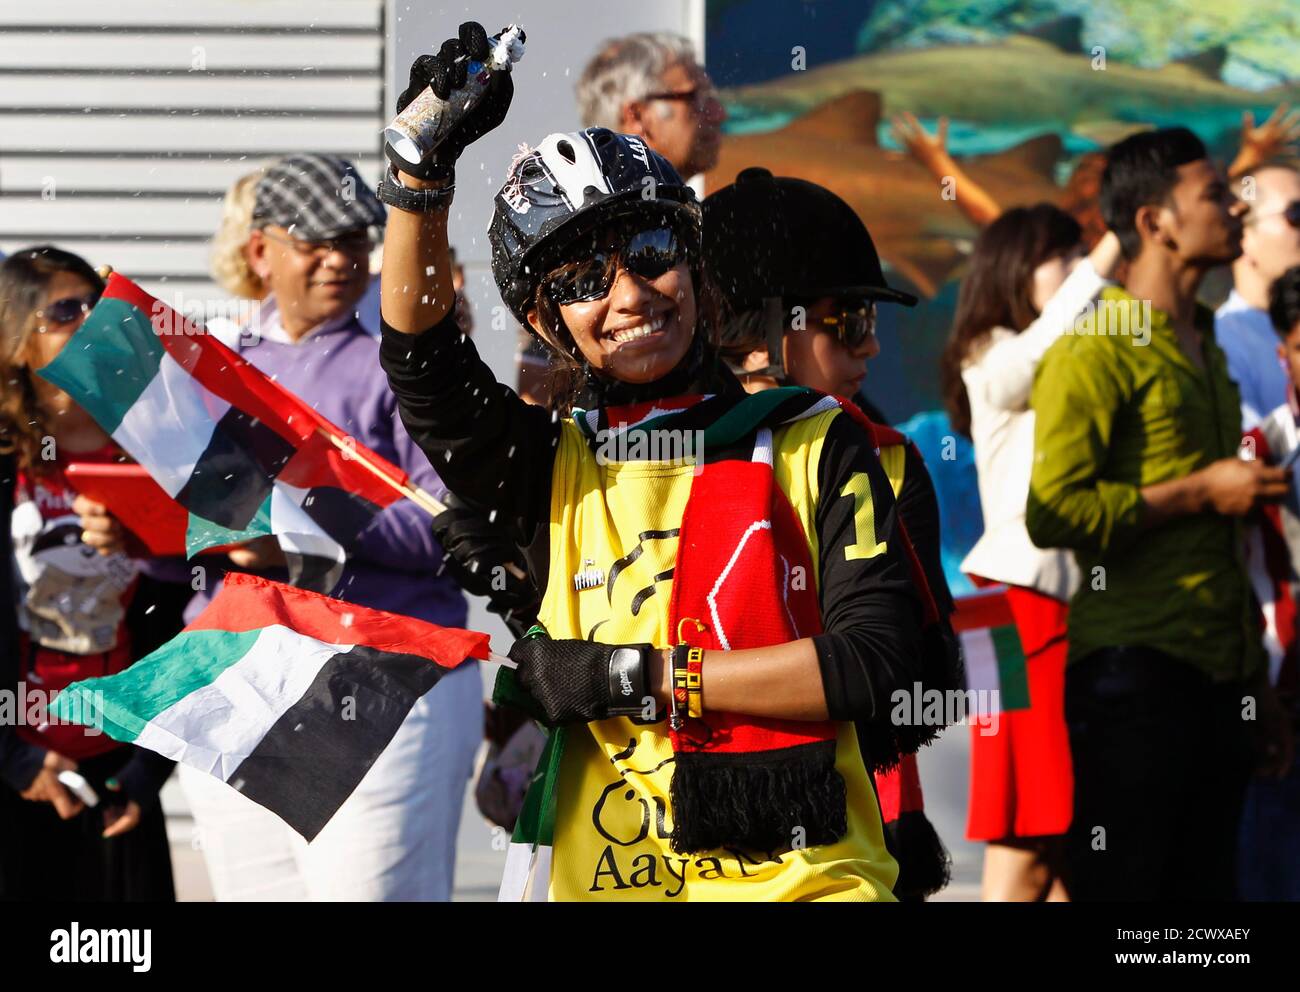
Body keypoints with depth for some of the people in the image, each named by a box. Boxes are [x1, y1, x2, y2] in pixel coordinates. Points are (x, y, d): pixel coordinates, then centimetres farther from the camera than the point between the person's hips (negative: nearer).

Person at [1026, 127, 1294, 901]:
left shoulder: (1206, 352, 21)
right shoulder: (1096, 350, -7)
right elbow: (1052, 512, -18)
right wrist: (1200, 491, -11)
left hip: (1216, 675, 8)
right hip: (1136, 666, -8)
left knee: (1206, 882, 7)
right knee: (1120, 888, -7)